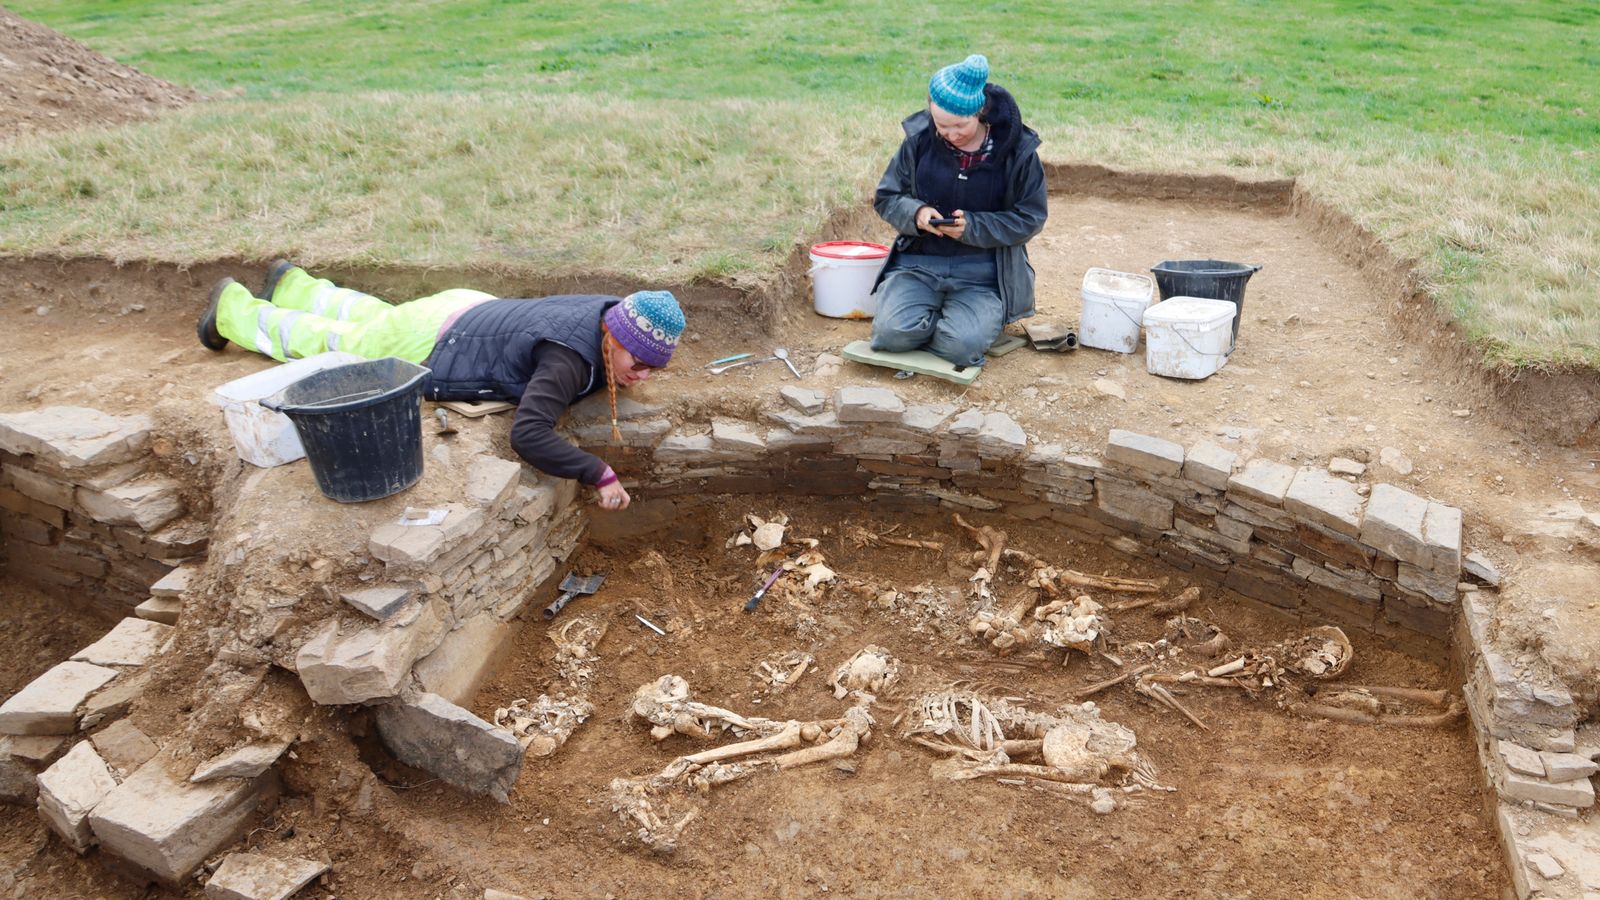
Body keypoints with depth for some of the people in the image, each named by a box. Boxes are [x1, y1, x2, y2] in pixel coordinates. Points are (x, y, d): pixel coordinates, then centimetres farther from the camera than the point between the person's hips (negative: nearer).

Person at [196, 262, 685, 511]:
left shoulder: (618, 316, -17)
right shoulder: (571, 359, -42)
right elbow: (528, 435, -54)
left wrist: (615, 376, -8)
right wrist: (600, 474, -50)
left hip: (470, 310, 7)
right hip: (430, 349, -6)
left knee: (375, 318, 37)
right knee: (330, 342, 23)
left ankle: (294, 285, 62)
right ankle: (233, 308, 50)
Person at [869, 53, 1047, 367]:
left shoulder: (1017, 150, -7)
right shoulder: (919, 140, -2)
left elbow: (1029, 219, -2)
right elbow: (886, 197, 7)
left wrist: (972, 226, -18)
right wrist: (915, 213, -17)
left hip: (983, 273, -1)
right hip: (918, 262, 2)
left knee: (964, 345, -26)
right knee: (891, 332, -23)